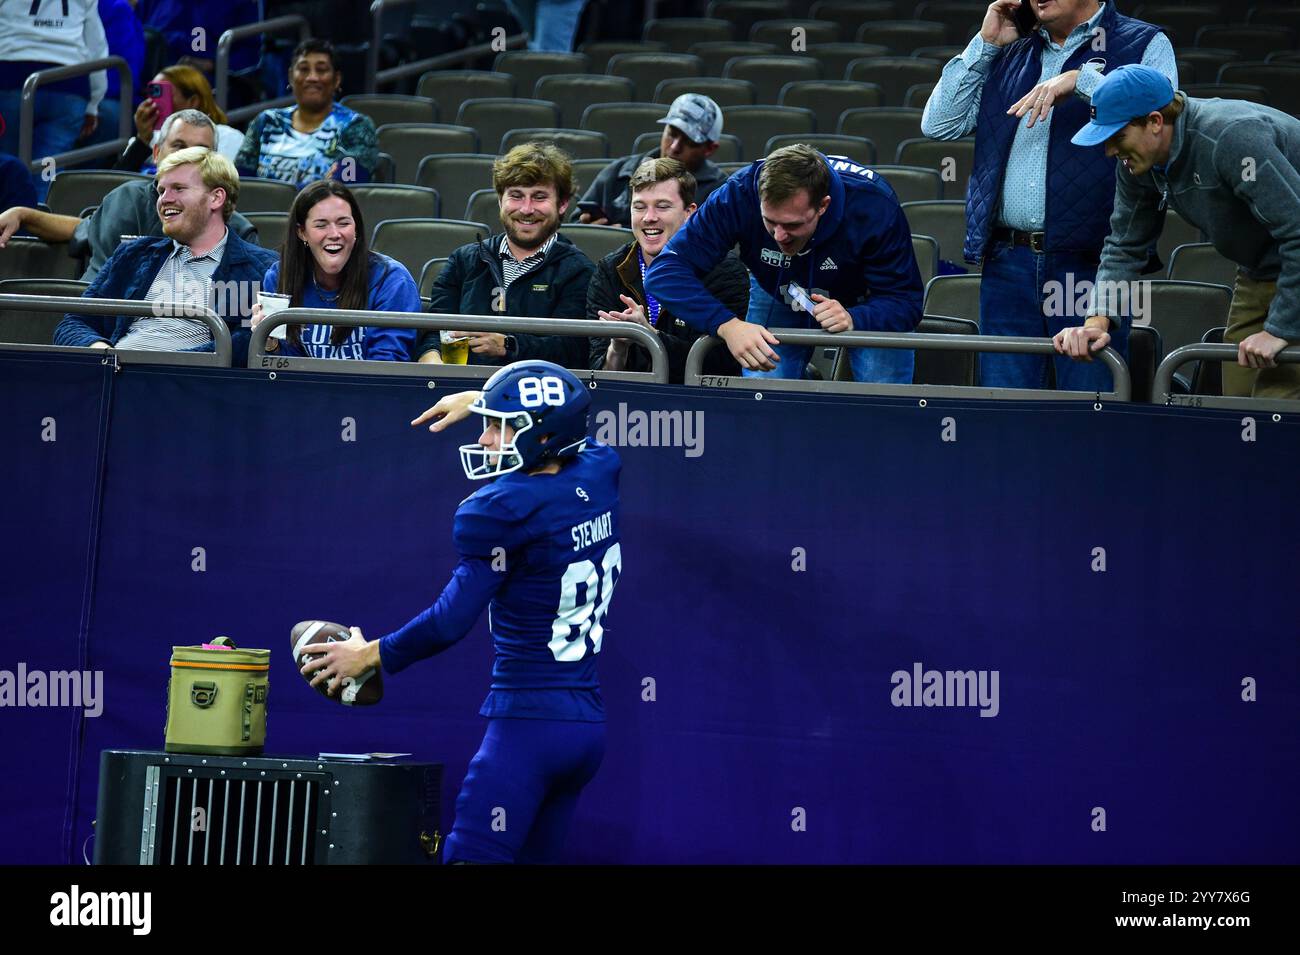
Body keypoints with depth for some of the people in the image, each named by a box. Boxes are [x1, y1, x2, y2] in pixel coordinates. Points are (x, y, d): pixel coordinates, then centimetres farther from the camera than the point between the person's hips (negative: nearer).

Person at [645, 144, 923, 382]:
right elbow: (666, 271, -38)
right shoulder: (739, 195, -36)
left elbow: (906, 303, -31)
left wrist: (853, 320, -53)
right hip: (777, 300, 1)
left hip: (863, 302, -1)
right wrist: (728, 325, -54)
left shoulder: (876, 206, -38)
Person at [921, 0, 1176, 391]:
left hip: (1089, 261, -5)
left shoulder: (1145, 46, 4)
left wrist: (1081, 80, -20)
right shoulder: (1010, 53, 20)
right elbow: (939, 125, 15)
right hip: (1007, 260, 5)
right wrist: (985, 43, 10)